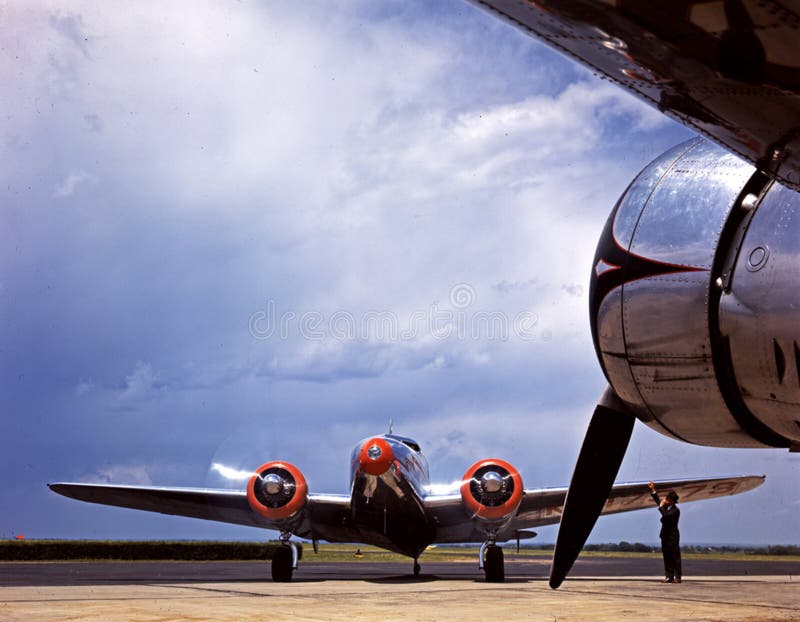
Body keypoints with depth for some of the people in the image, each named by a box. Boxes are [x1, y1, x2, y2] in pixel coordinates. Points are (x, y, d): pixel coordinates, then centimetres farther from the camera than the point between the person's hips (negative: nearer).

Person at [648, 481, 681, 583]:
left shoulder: (675, 510, -13)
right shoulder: (667, 507, 12)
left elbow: (666, 515, -29)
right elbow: (658, 500, 24)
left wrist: (661, 506, -17)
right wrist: (653, 490, 18)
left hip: (672, 537, -9)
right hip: (665, 536, 9)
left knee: (675, 557, -5)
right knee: (667, 557, 8)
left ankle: (677, 577, -3)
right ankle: (669, 577, 10)